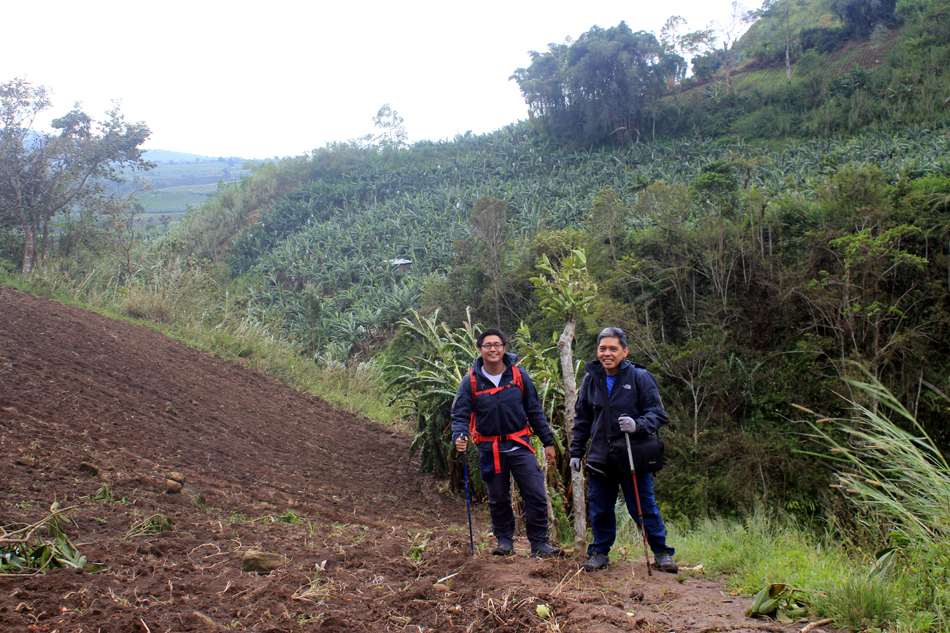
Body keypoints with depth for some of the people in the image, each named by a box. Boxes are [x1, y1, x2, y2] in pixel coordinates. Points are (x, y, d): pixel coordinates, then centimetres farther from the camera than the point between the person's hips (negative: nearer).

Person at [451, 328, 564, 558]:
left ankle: (539, 543, 8)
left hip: (519, 445, 0)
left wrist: (548, 442, 7)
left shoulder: (519, 375, -1)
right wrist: (459, 436, -22)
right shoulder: (471, 381, -4)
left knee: (536, 495, -5)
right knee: (498, 500, 11)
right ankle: (504, 541, 28)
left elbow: (535, 411, 7)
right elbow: (460, 415, -1)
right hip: (489, 450, 0)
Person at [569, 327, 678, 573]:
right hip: (600, 458, 4)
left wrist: (638, 425, -24)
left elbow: (657, 414, -5)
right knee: (600, 508, 10)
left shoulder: (640, 377, -5)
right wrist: (576, 451, 14)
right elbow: (581, 420, 18)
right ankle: (600, 552, 27)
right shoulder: (591, 380, 8)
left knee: (644, 507, 2)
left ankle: (662, 553, 18)